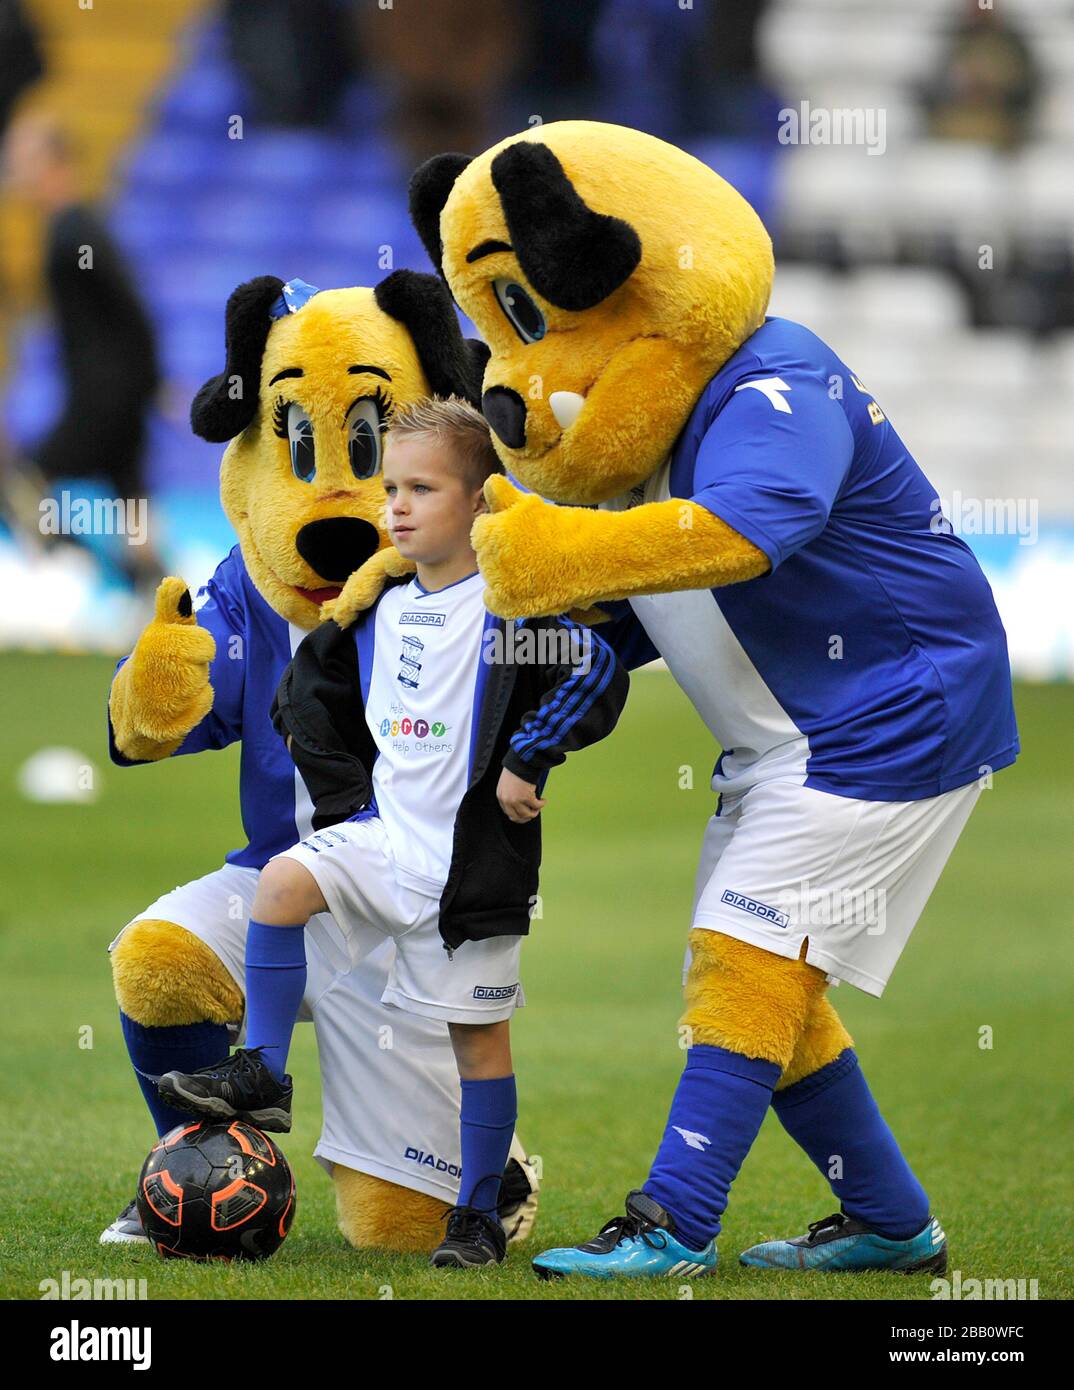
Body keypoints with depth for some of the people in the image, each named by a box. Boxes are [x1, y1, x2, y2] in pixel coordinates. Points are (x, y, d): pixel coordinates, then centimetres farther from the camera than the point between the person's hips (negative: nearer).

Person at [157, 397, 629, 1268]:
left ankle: (479, 1216, 10)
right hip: (387, 832, 6)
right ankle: (263, 1076, -10)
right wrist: (347, 795, 12)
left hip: (471, 859, -6)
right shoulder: (380, 613, 8)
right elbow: (309, 698, 21)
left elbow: (598, 674, -22)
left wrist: (527, 762, -20)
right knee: (283, 883, -18)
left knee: (479, 1035, 1)